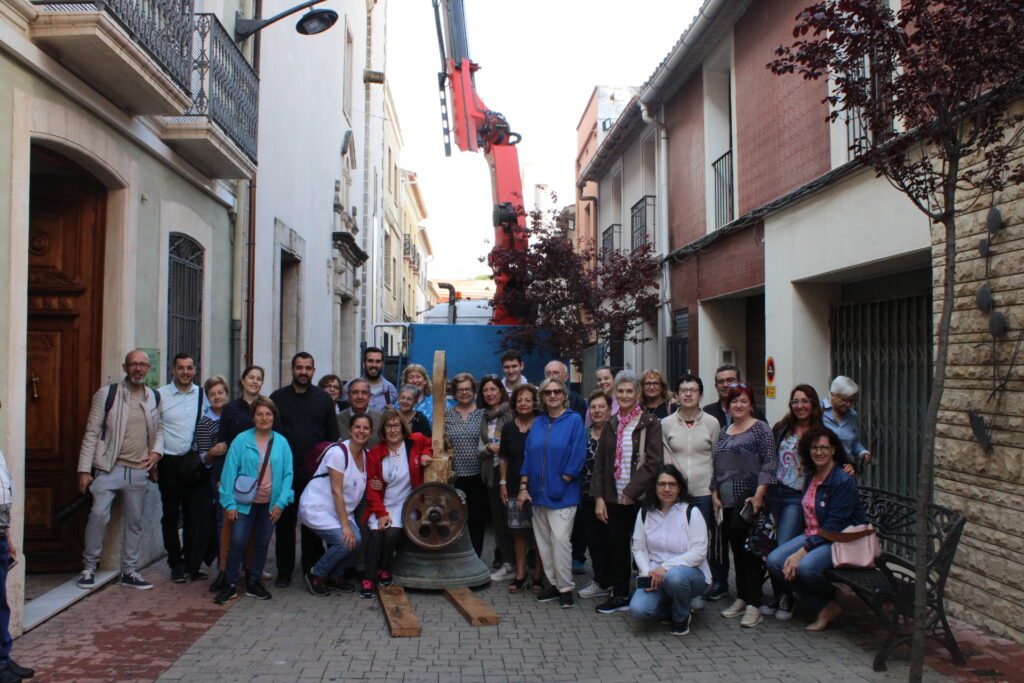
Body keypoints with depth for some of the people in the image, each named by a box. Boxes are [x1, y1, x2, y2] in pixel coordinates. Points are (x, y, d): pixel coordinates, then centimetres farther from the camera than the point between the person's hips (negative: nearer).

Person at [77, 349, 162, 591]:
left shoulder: (155, 398, 9)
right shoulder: (106, 394, -2)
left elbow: (159, 428, 21)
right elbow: (92, 433, -3)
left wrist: (157, 450, 1)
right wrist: (84, 469, -7)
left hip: (139, 471, 4)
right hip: (109, 468, -3)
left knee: (135, 521, 9)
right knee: (99, 514, -12)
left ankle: (129, 571, 20)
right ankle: (89, 567, 6)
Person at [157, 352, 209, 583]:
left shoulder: (203, 395, 6)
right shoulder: (161, 395, 0)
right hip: (169, 462, -1)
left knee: (194, 515, 6)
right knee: (171, 516, 6)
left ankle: (191, 562, 19)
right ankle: (176, 564, 17)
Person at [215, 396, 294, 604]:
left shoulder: (281, 442, 1)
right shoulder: (241, 440, -5)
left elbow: (288, 474, 2)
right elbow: (229, 471, -4)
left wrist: (281, 503, -5)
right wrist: (229, 503, -8)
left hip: (270, 503, 2)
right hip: (245, 502, -2)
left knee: (263, 543, 11)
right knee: (238, 542, -3)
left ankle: (254, 583, 26)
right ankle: (230, 585, 13)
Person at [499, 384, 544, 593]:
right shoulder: (508, 428, 7)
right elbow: (503, 457, 13)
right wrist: (503, 483, 7)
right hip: (515, 487, 3)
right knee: (518, 530, 9)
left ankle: (538, 576, 14)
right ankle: (520, 574, 21)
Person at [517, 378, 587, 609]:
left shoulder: (574, 420, -3)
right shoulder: (538, 423, 12)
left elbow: (578, 456, -8)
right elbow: (528, 456, 12)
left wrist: (560, 484, -10)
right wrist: (523, 487, 5)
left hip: (562, 494, -5)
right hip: (538, 493, 5)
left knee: (560, 539, -10)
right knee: (543, 541, 9)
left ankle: (566, 588, 2)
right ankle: (554, 584, 21)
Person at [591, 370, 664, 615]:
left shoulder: (650, 424, -3)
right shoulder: (611, 425, 11)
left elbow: (654, 462, -11)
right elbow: (599, 463, 11)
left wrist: (632, 491, -14)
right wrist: (599, 497, 3)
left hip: (640, 498, -4)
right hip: (614, 498, 4)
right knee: (617, 546, 8)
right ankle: (620, 596, 20)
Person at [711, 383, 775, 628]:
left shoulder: (761, 428, -3)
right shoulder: (724, 432, 16)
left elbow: (769, 463, -10)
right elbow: (716, 465, 18)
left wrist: (759, 494, -17)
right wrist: (715, 494, 10)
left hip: (748, 497, -6)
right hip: (728, 499, 6)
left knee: (747, 548, -10)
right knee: (736, 548, 9)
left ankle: (753, 605, -4)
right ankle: (741, 599, 18)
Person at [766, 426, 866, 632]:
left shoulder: (844, 481, -15)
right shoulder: (810, 477, 10)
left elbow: (834, 526, -20)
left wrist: (802, 552, -23)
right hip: (813, 535, 8)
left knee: (806, 566, -34)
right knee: (774, 561, -15)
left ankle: (831, 600, 1)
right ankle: (825, 608, -5)